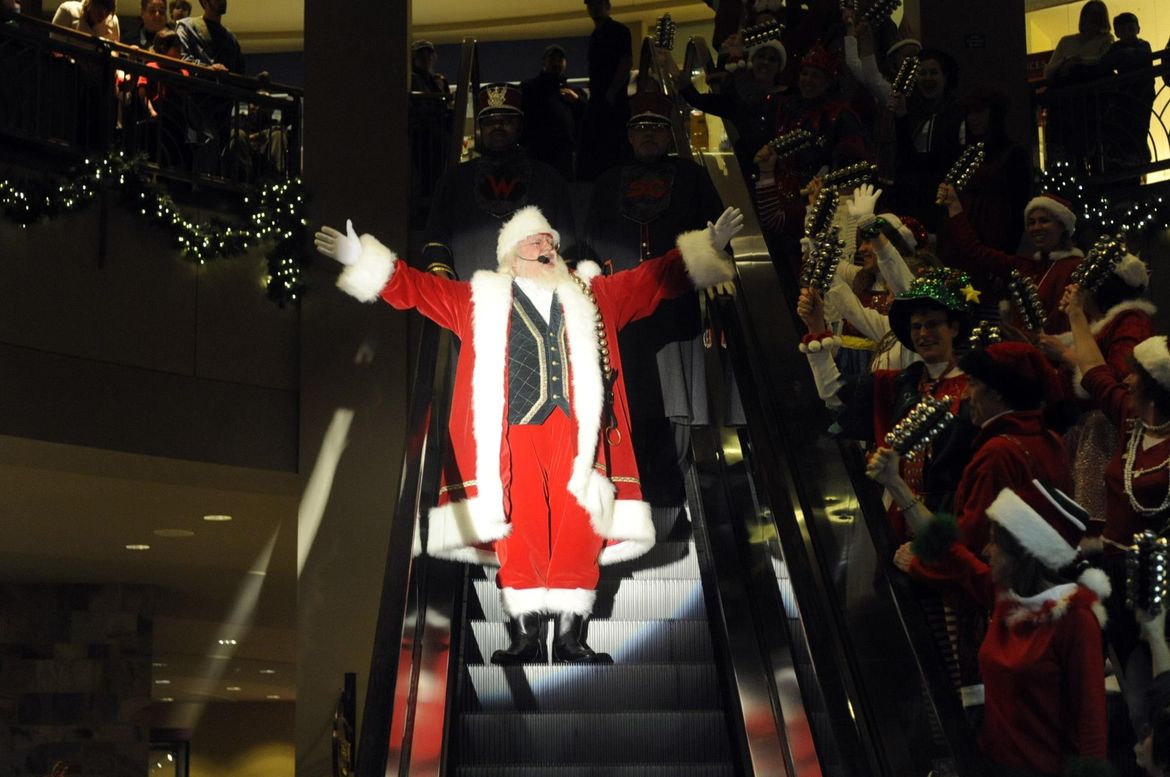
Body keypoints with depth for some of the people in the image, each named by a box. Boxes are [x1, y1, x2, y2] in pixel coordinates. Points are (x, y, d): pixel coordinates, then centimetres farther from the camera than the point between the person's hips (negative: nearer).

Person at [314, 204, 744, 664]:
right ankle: (525, 635, -7)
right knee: (520, 530, -10)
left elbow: (656, 279, 25)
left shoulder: (593, 297, 25)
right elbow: (415, 288, 16)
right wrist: (362, 256, 8)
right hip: (514, 432, -1)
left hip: (574, 431, 1)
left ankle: (570, 636, -9)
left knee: (578, 526, -11)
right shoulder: (480, 300, 19)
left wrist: (709, 244, 18)